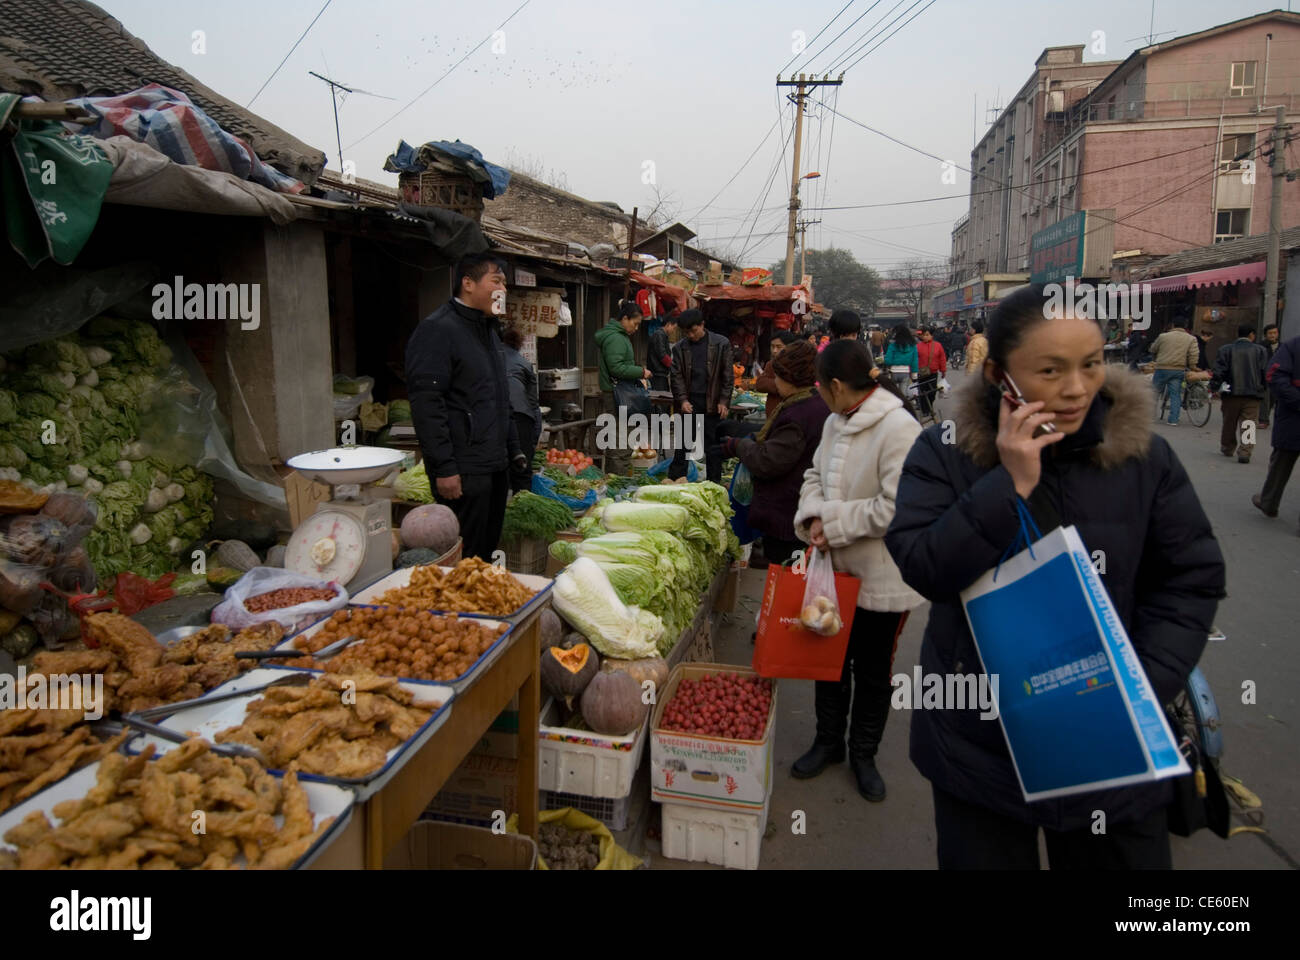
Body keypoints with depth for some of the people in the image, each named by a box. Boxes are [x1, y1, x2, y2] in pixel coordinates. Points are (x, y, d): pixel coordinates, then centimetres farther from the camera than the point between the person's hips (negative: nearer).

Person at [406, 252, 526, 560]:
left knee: (489, 552, 15)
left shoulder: (488, 330, 19)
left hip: (495, 466, 9)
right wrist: (444, 468, -22)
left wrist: (514, 450, 22)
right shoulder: (438, 330, -12)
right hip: (464, 472, -9)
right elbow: (426, 404, -19)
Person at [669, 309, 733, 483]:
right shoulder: (680, 347, 5)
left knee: (713, 447, 5)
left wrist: (724, 401, -5)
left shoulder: (721, 344, 1)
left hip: (712, 404, -1)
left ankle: (714, 484, 14)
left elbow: (728, 375, 1)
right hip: (689, 403, 1)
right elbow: (676, 376, 4)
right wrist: (682, 400, -9)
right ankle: (674, 482, 12)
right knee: (682, 445, 5)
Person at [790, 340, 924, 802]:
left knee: (873, 672, 13)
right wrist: (814, 516, -8)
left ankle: (863, 755, 35)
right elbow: (816, 475, 12)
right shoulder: (836, 422, 3)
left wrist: (835, 525, -20)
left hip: (882, 577, -7)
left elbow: (897, 506, -28)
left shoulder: (899, 428, -23)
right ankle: (828, 742, 41)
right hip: (836, 568, 7)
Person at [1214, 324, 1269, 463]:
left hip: (1231, 394, 1)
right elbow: (1266, 372, -2)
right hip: (1253, 394, -1)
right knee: (1248, 424, -1)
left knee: (1229, 423, 15)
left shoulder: (1226, 349, 0)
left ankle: (1227, 449, 28)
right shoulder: (1260, 351, 0)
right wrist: (1261, 387, 11)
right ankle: (1245, 452, -11)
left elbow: (1219, 372, -5)